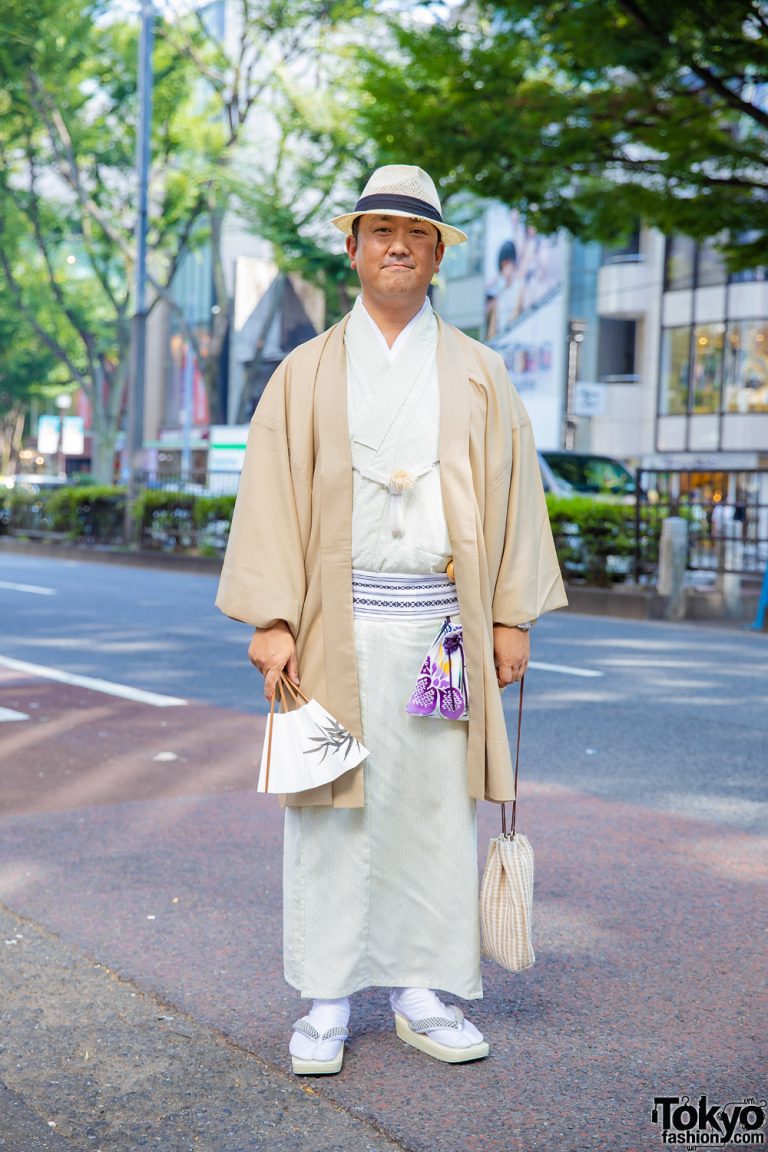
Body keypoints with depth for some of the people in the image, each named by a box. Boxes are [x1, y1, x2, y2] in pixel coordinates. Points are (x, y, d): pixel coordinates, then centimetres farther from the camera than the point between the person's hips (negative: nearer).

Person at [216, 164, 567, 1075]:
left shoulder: (479, 375, 11)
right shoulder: (306, 375, 8)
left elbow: (513, 494, 9)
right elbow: (271, 497, 2)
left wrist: (513, 614, 2)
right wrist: (271, 619, -8)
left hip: (440, 624, 1)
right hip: (337, 627, -1)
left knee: (439, 808, 4)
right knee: (332, 809, 2)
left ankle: (424, 995, 18)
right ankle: (327, 1001, 13)